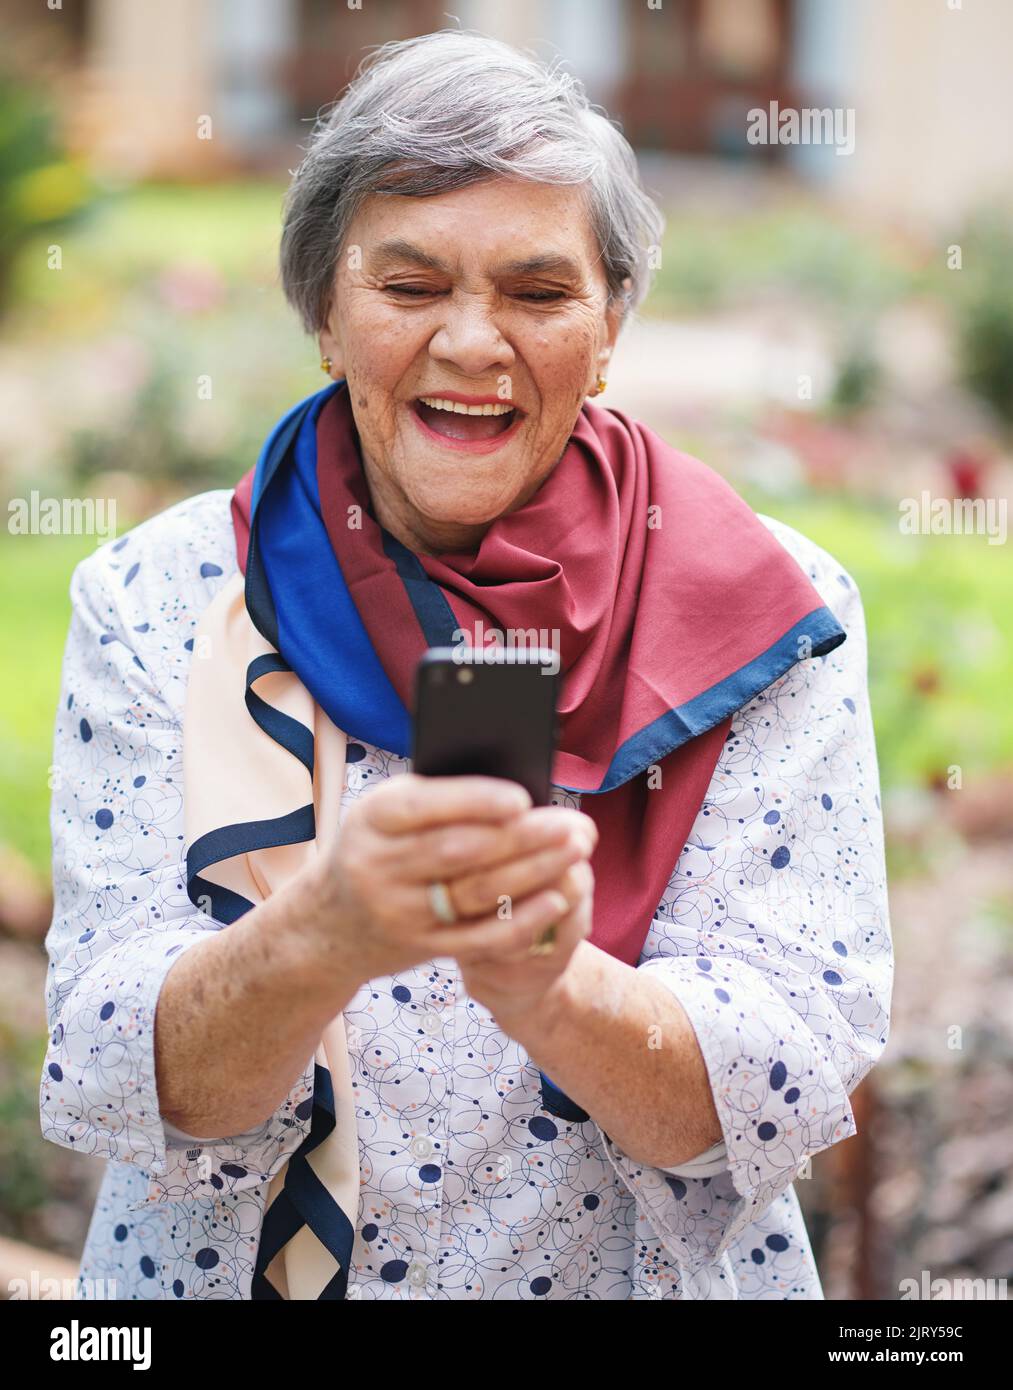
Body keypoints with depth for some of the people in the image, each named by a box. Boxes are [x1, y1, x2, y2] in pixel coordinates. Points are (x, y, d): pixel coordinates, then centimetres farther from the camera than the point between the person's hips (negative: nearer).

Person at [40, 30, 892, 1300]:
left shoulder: (766, 620, -3)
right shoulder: (159, 605, -2)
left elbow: (787, 1089, -10)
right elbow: (112, 1090, -9)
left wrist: (549, 986, -27)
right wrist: (319, 935, -28)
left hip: (637, 1278, -1)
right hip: (234, 1272, 1)